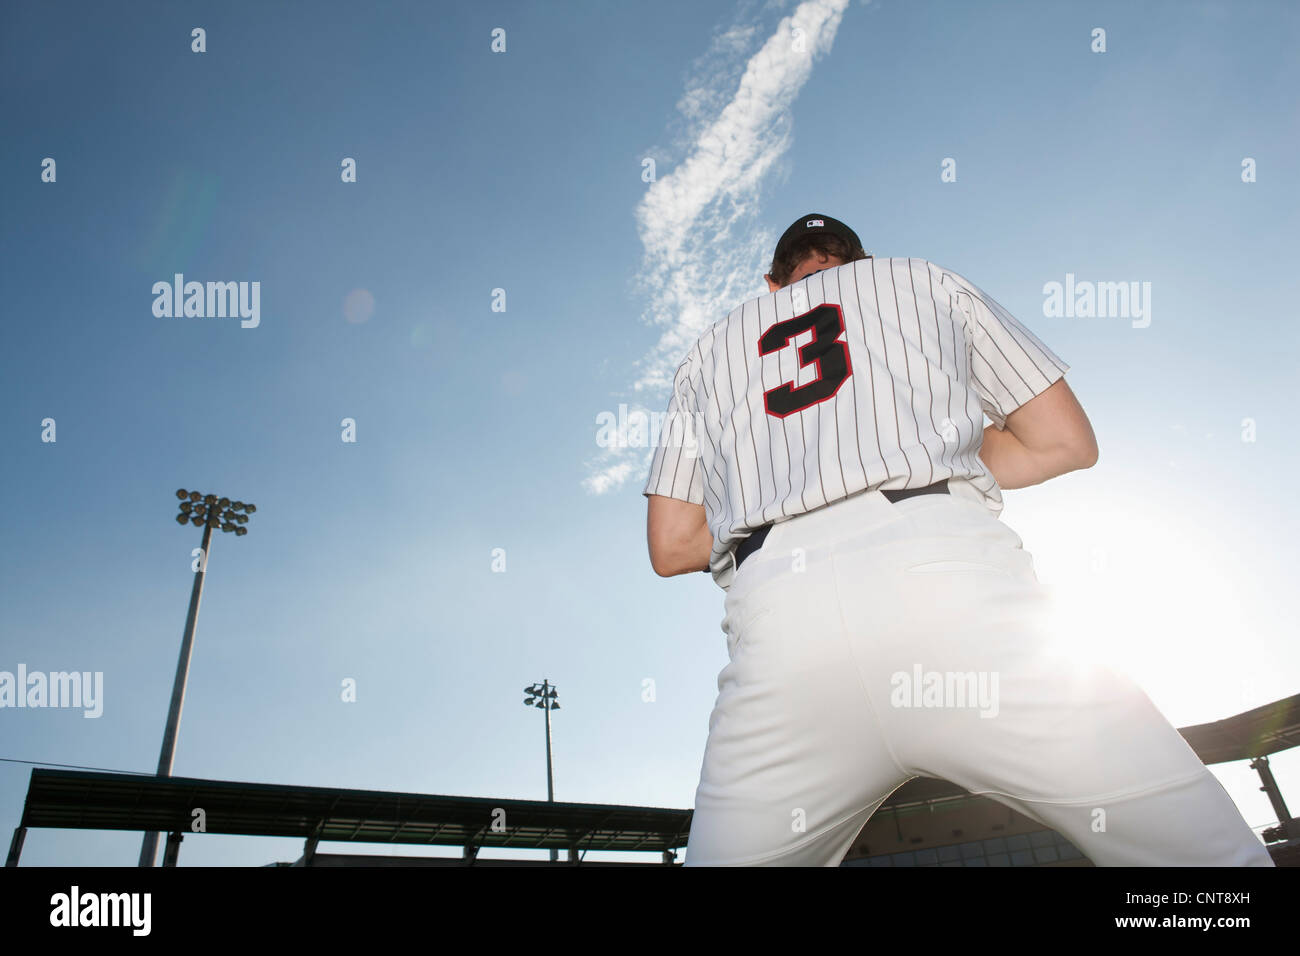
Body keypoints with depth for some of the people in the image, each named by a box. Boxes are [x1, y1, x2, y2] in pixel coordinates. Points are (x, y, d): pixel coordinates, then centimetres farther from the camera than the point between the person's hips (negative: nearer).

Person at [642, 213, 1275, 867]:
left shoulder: (705, 352, 30)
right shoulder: (929, 280, 27)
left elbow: (672, 546, 20)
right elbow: (1066, 441, 19)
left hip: (775, 615, 2)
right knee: (1220, 855, 7)